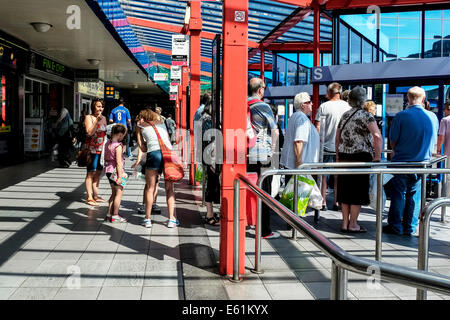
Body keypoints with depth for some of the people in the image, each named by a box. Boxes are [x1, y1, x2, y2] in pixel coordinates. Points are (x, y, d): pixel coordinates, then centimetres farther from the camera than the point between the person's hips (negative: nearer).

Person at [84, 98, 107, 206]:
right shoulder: (88, 117, -4)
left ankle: (95, 196, 17)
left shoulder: (103, 118, 15)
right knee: (91, 173, -5)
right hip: (92, 149, -6)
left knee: (98, 173, 10)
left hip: (102, 149, 7)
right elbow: (89, 132, -16)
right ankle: (89, 197, -2)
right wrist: (97, 121, -24)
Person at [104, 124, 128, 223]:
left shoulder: (107, 143, 8)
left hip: (109, 170, 9)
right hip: (116, 171, -9)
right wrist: (120, 176, -19)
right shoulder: (118, 146, -18)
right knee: (119, 193, 3)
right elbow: (118, 162, -20)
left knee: (114, 193, 19)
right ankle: (115, 216, 7)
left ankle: (109, 214, 24)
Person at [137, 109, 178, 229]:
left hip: (154, 153, -2)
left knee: (150, 188, 8)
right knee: (169, 188, 8)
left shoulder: (141, 126, 18)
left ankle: (147, 219, 12)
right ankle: (172, 219, 6)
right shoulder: (161, 123, 26)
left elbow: (143, 149, 15)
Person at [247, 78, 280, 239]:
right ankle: (265, 230, 4)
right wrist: (272, 150, 8)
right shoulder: (263, 107, -7)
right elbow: (275, 131, -5)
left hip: (244, 156, 5)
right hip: (262, 156, -5)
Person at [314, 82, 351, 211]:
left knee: (323, 176, 5)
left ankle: (323, 202, 6)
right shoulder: (347, 106, 2)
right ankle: (336, 202, 15)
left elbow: (317, 126, -9)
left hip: (326, 146, -3)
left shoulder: (324, 106, -7)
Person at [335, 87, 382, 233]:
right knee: (357, 191, 2)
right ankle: (353, 224, 8)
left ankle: (345, 223, 17)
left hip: (344, 157, 6)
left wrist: (338, 156, 21)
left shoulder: (344, 115, 11)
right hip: (360, 157, -6)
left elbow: (337, 138, 15)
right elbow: (377, 135, -21)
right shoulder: (365, 115, -7)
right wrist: (377, 156, -15)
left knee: (345, 190, 10)